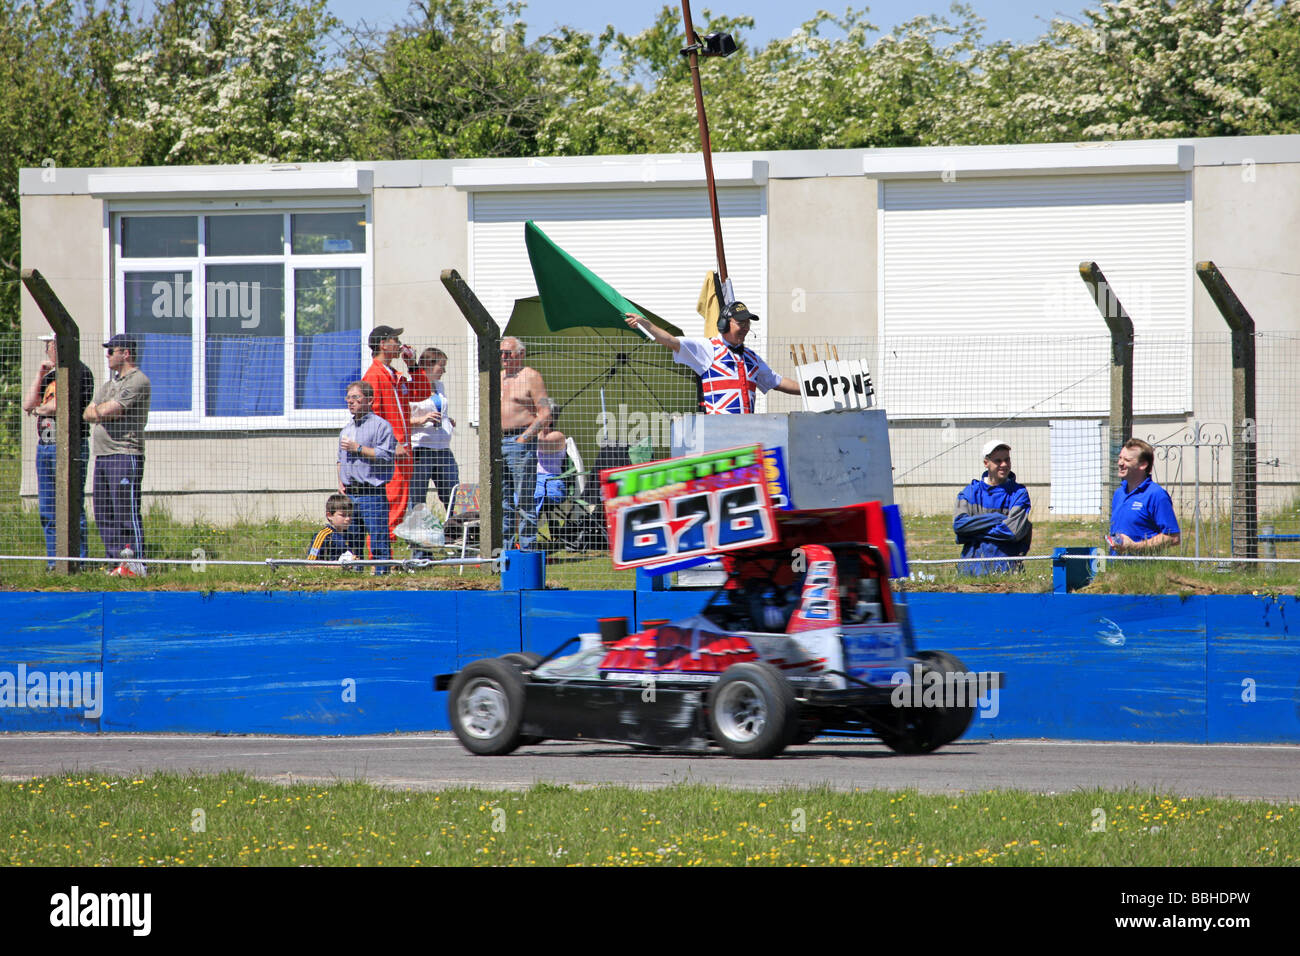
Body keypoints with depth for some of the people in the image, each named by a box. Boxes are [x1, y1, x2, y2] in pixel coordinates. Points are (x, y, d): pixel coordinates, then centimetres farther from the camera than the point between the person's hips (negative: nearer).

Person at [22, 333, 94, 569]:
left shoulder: (78, 371, -7)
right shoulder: (50, 375, 20)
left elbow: (60, 404, -17)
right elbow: (28, 405, 13)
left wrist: (38, 409, 2)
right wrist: (39, 375, 5)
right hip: (44, 445, 9)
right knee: (47, 510, 9)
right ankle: (54, 560, 13)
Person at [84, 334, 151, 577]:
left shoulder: (138, 382, -8)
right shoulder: (109, 384, 23)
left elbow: (108, 410, -16)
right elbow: (88, 414, 14)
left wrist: (99, 409, 5)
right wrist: (103, 412, -5)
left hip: (125, 455, -9)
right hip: (102, 455, 9)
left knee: (126, 512, -12)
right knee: (104, 514, 9)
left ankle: (134, 564, -12)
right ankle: (117, 561, 13)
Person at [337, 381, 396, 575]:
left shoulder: (381, 426, -4)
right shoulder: (346, 430, 19)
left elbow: (386, 456, -14)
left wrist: (358, 448, -13)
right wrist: (341, 482, 10)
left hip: (372, 494, -7)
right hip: (348, 494, 7)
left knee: (378, 541, -9)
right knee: (352, 542, 10)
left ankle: (382, 574, -7)